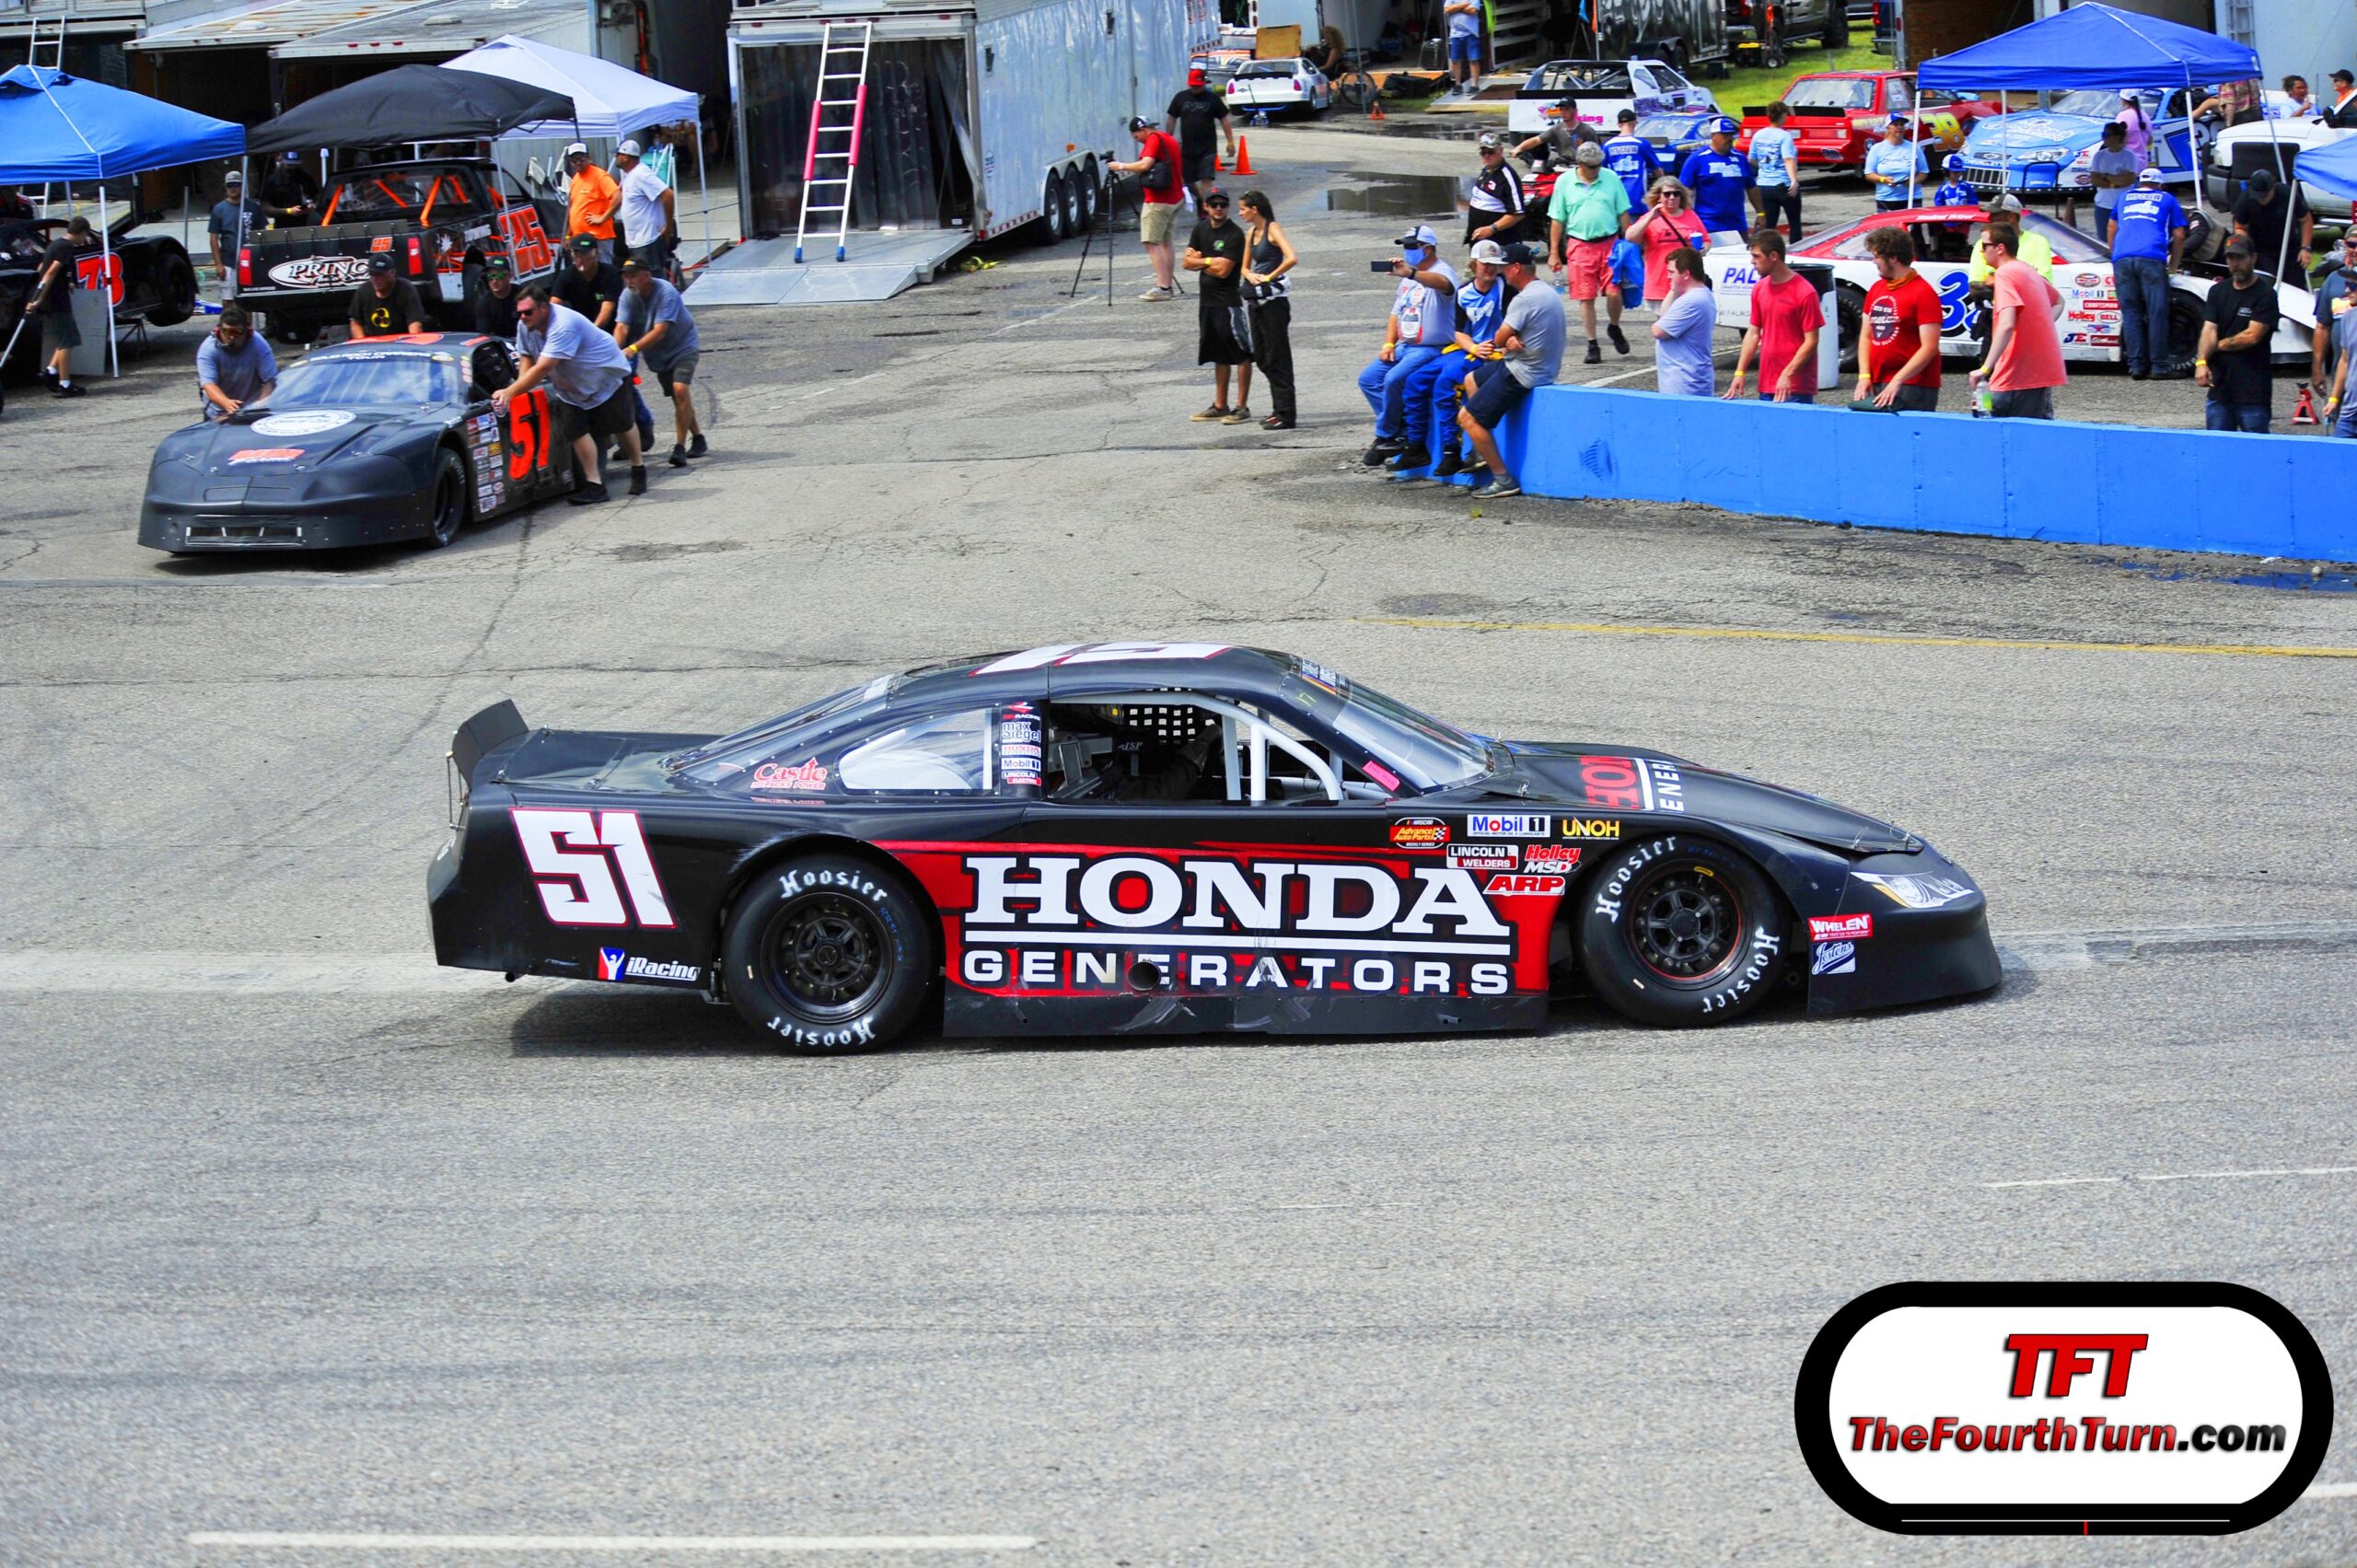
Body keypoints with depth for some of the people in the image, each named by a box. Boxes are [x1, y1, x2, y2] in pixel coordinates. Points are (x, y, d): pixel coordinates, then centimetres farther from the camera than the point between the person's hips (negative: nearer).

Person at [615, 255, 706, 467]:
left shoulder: (665, 292, -27)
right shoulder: (628, 295, -10)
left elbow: (659, 331, -35)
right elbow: (621, 327, -19)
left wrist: (633, 349, -45)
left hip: (682, 346, -6)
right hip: (658, 354, 6)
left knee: (680, 390, -23)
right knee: (678, 398, 11)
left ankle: (681, 446, -21)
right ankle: (697, 439, 29)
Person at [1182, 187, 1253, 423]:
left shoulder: (1234, 234, -12)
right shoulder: (1201, 229, 10)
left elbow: (1223, 270, -18)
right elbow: (1187, 262, 5)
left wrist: (1202, 261, -2)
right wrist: (1211, 262, -8)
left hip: (1229, 301, -8)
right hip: (1207, 300, 8)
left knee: (1241, 355, -5)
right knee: (1219, 355, 15)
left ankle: (1242, 407, -3)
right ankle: (1220, 406, 22)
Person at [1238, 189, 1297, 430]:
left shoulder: (1272, 229, -11)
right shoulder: (1251, 232, 13)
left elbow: (1291, 259, -25)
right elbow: (1245, 266, 19)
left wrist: (1269, 277, -17)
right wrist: (1251, 276, -3)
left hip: (1274, 299, -9)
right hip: (1257, 299, 9)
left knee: (1277, 358, -5)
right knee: (1262, 358, 13)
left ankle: (1285, 415, -2)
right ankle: (1279, 408, 22)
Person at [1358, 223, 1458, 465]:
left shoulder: (1442, 271, -11)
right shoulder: (1408, 278, 20)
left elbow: (1442, 283, -37)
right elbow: (1396, 313, 25)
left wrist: (1410, 273, -55)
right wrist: (1388, 344, 8)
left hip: (1431, 349, -10)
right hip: (1404, 346, 10)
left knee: (1394, 379, -28)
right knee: (1368, 379, -3)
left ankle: (1386, 436, -10)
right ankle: (1404, 434, -6)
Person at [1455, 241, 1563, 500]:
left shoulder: (1525, 299, -22)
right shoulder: (1548, 292, 11)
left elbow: (1499, 340, -18)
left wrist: (1505, 341, 5)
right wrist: (1512, 339, -9)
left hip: (1523, 374, -11)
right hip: (1543, 369, 11)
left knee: (1468, 417, -9)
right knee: (1471, 380, 27)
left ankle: (1503, 480, -10)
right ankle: (1482, 455, 24)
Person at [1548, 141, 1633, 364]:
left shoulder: (1611, 179, 3)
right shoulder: (1564, 182, 2)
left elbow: (1623, 213, 8)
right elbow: (1557, 220, 5)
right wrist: (1554, 253, 3)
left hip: (1610, 243, 0)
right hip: (1580, 246, 0)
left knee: (1614, 293, -7)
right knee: (1586, 298, 1)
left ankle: (1614, 328, 23)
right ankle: (1592, 346, 9)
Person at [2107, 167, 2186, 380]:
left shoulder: (2124, 198, 30)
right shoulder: (2167, 200, 23)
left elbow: (2112, 231, 39)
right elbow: (2179, 236, 20)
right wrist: (2173, 266, 28)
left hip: (2122, 259, 3)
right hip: (2152, 259, -3)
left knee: (2130, 313, 4)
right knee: (2157, 313, -2)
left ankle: (2136, 366, -2)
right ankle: (2159, 366, -5)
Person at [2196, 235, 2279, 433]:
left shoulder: (2265, 294, -4)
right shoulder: (2218, 292, 13)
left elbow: (2252, 336, -11)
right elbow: (2209, 329, 2)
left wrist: (2219, 345, 0)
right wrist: (2201, 361, -15)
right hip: (2220, 388, 5)